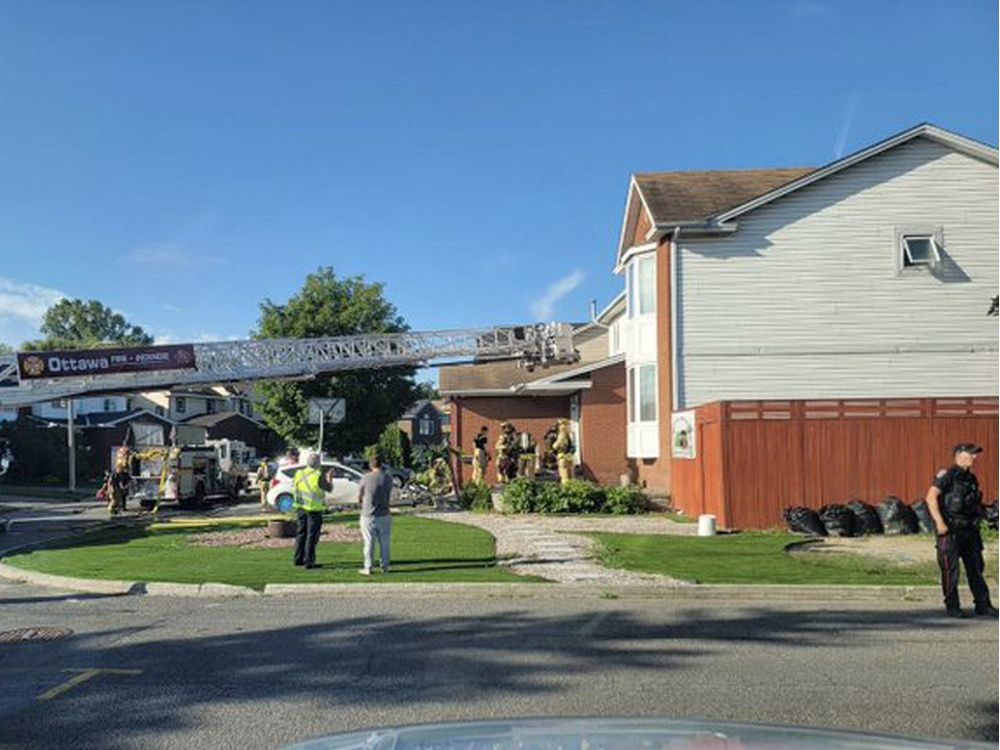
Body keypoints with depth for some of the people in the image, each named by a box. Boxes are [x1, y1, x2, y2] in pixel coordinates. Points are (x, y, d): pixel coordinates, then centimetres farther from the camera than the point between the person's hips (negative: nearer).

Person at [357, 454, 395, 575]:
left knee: (368, 543, 5)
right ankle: (384, 566, 17)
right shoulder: (388, 478, -1)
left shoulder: (366, 478, -9)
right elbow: (388, 496, 9)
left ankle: (368, 568, 9)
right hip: (384, 515, 2)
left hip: (368, 516, -2)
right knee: (384, 542, 11)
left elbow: (359, 497, 0)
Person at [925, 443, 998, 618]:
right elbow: (931, 498, -17)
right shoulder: (947, 475, -9)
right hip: (951, 530, -7)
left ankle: (982, 605, 19)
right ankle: (952, 607, 6)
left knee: (976, 568, 10)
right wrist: (940, 523, -22)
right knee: (951, 569, -2)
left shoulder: (971, 478, 14)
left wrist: (975, 526, 14)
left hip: (969, 530, 7)